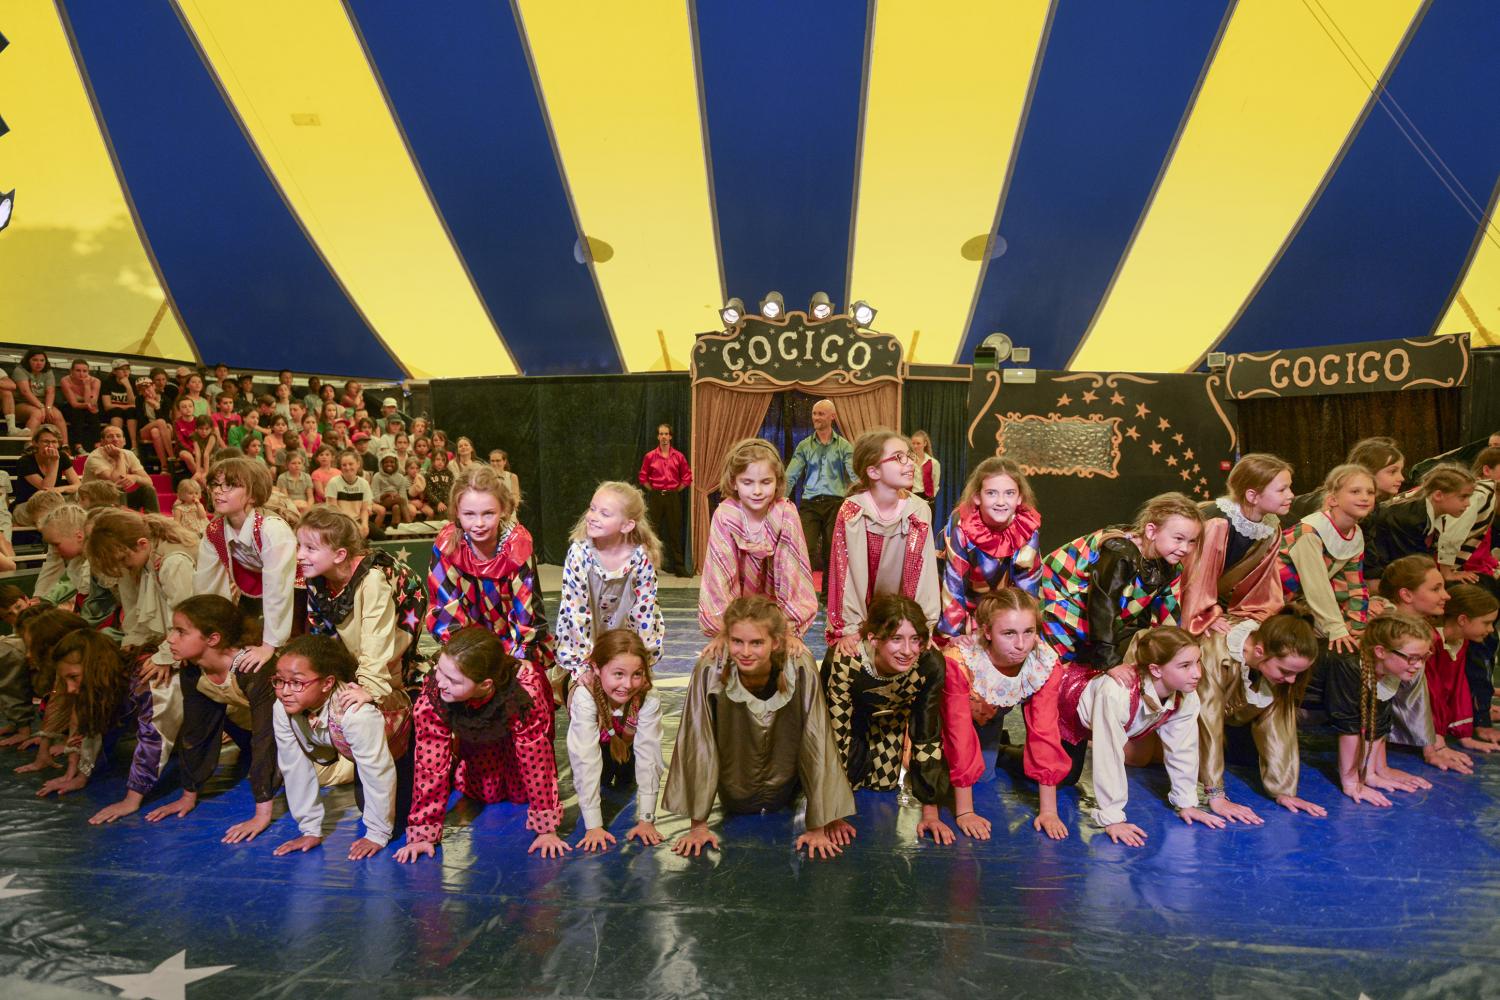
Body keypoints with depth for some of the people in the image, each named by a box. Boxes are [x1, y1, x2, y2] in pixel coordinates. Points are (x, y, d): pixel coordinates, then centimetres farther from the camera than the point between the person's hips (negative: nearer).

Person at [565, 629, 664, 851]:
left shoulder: (649, 700, -36)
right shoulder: (584, 696, -40)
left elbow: (648, 756, -33)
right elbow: (586, 758, -40)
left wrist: (645, 818, -37)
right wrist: (593, 825, -41)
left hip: (628, 742, 1)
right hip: (598, 743, -1)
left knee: (627, 776, -20)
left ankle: (624, 779, 13)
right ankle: (605, 782, 9)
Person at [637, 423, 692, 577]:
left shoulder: (678, 456, 2)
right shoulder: (650, 456, 1)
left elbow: (687, 477, 9)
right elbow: (643, 477, 9)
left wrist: (675, 491, 4)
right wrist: (653, 491, 2)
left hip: (673, 497, 0)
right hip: (655, 497, 0)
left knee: (674, 531, 2)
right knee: (654, 531, 2)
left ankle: (679, 567, 8)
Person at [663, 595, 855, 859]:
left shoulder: (801, 671, -25)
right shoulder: (709, 673, -25)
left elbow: (817, 747, -19)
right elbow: (699, 747, -17)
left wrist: (818, 827, -17)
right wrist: (698, 825, -13)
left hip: (785, 797, -2)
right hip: (732, 803, 3)